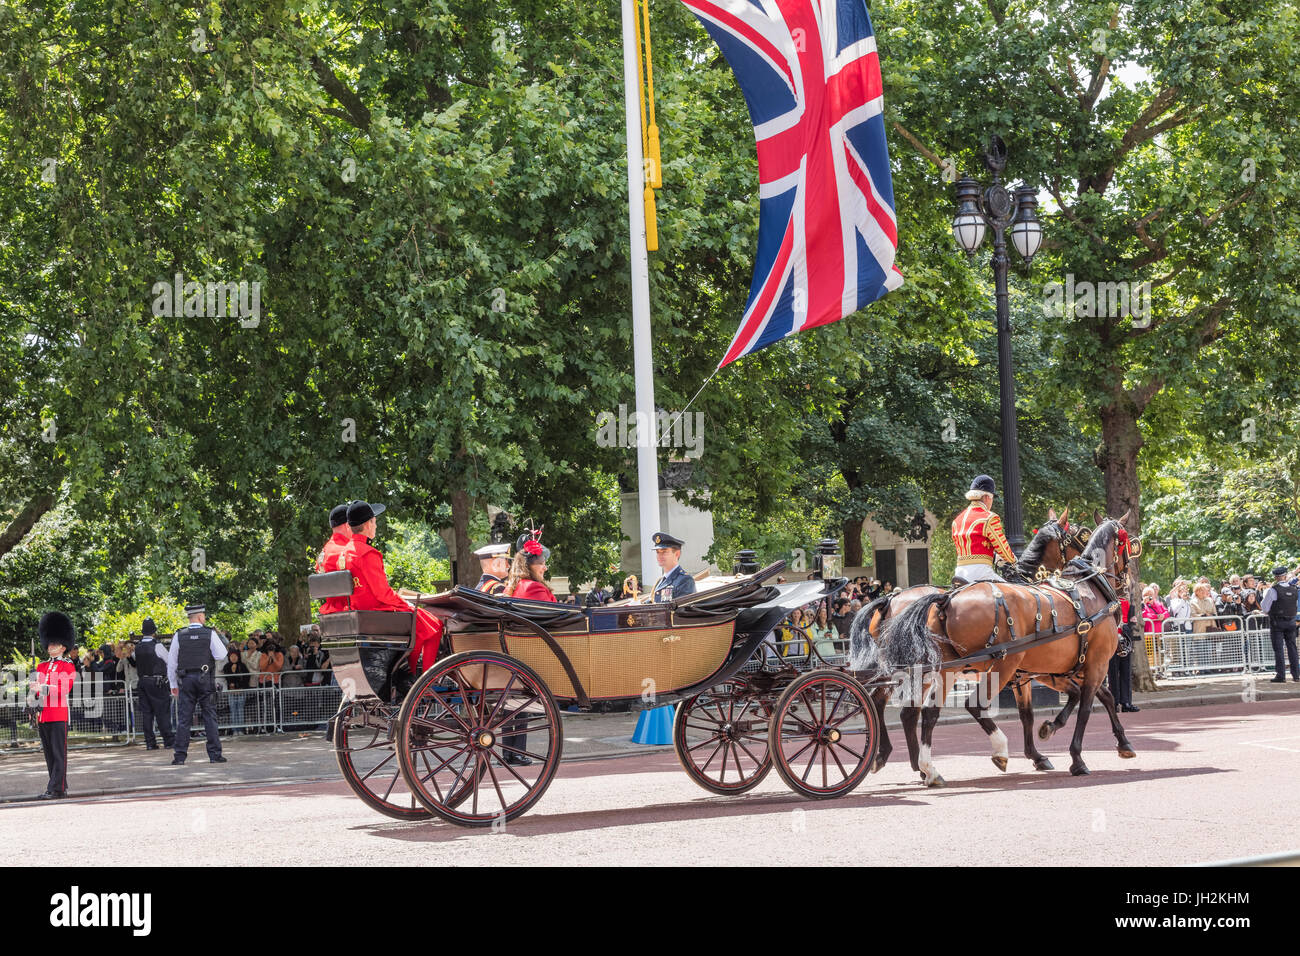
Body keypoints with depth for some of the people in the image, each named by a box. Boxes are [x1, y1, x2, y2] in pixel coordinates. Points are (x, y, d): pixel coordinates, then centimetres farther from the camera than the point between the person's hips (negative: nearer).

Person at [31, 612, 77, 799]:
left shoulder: (67, 666, 0)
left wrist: (43, 688, -23)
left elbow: (65, 688, -14)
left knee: (59, 753, -7)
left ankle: (56, 789, -9)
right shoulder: (42, 666, 18)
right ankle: (61, 787, 14)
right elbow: (37, 691, 20)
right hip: (43, 716, 7)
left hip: (59, 715, -7)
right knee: (49, 754, 8)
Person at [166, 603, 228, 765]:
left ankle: (180, 756, 0)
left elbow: (171, 662, 5)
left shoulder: (179, 636, 2)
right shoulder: (210, 634, -3)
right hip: (205, 679, -1)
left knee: (183, 718, 3)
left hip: (186, 679, 1)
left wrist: (173, 684, 12)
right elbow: (221, 655, -4)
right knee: (210, 716, 4)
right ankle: (215, 754, 3)